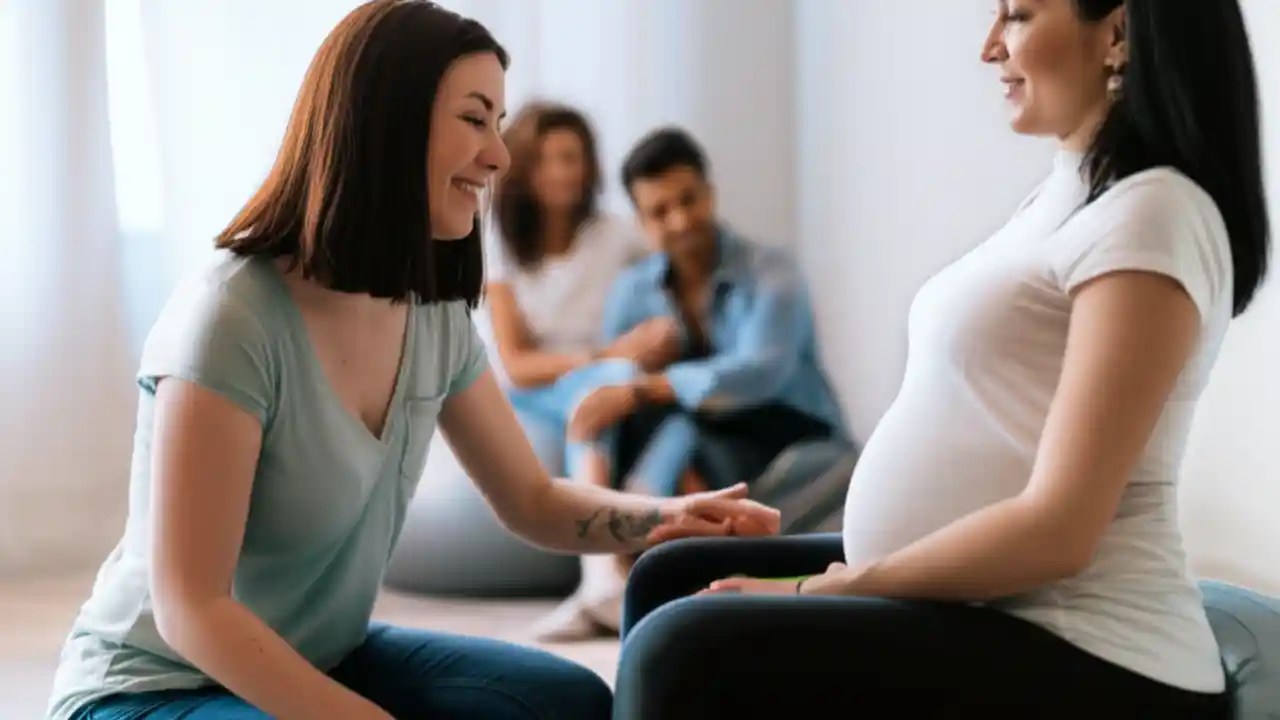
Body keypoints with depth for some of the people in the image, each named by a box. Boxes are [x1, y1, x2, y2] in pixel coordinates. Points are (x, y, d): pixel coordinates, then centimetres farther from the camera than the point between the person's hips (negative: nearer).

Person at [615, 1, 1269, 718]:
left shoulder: (1150, 214, -15)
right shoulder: (1068, 196, 16)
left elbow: (1057, 529, -21)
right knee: (671, 578, 15)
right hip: (981, 603, 10)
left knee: (686, 649, -24)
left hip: (1082, 657, -10)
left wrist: (822, 590, -13)